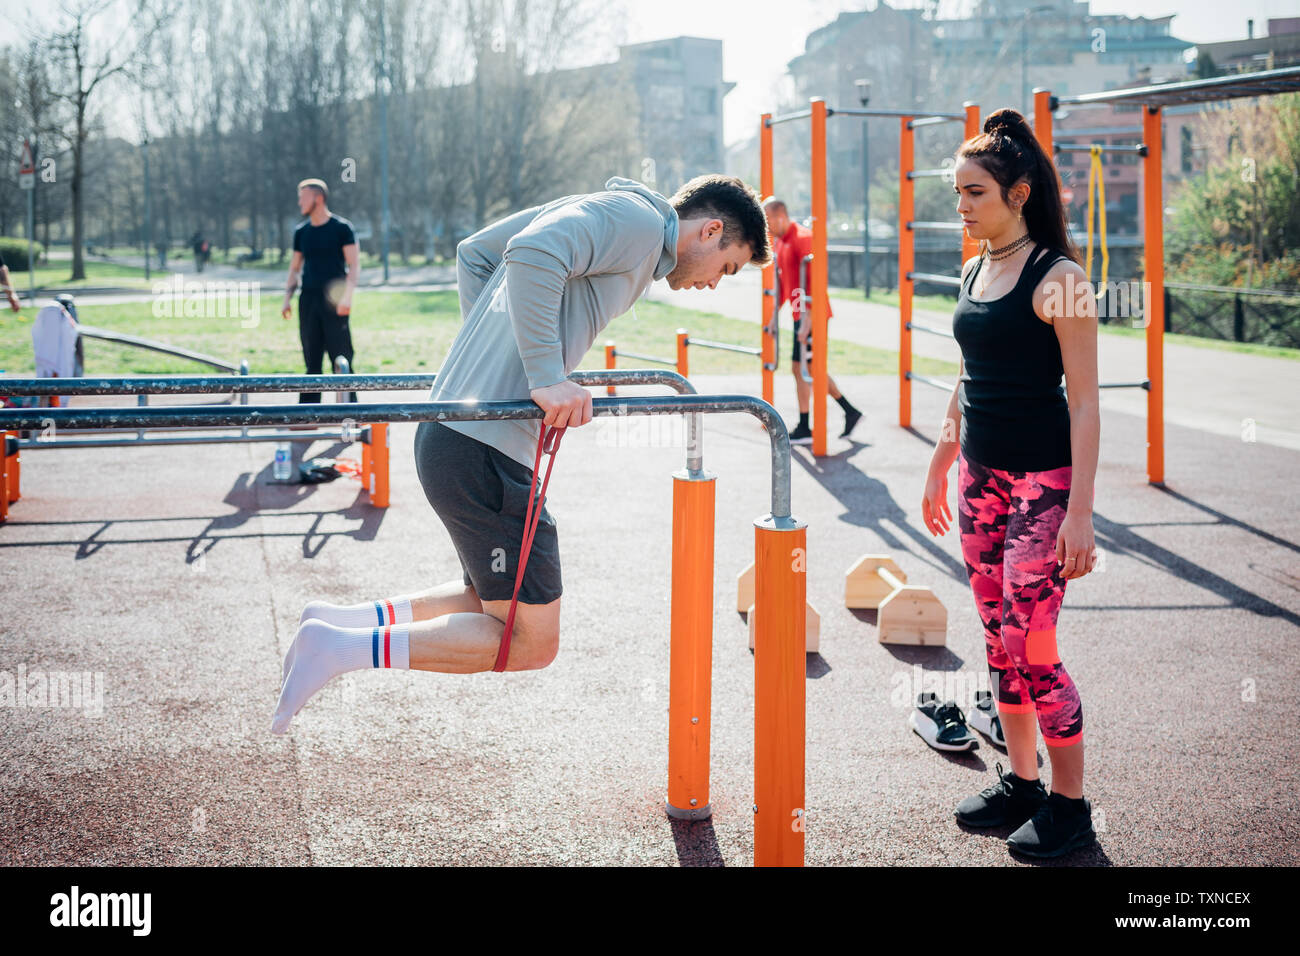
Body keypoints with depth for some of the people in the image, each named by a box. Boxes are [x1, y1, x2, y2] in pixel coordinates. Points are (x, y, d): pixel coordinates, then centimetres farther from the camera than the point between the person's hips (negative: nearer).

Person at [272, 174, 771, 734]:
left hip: (452, 433, 10)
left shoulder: (597, 213, 23)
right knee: (530, 642, -3)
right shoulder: (636, 219, -7)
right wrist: (548, 378, -24)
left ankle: (339, 621, 17)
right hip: (484, 452, -10)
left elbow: (474, 254, 26)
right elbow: (533, 255, -24)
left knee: (498, 602, 21)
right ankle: (341, 649, -5)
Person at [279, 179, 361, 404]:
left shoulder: (342, 228, -1)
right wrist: (287, 299, 7)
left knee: (342, 360, -6)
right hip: (307, 300, 5)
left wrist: (347, 296, -19)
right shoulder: (301, 232, 14)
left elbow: (354, 265, -6)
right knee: (311, 360, 6)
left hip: (333, 302, -5)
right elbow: (295, 268, 19)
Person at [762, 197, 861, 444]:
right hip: (799, 315, 9)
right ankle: (850, 412, 22)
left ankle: (804, 430, 1)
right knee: (811, 368, 13)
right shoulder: (778, 242, 13)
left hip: (811, 315, -9)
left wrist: (808, 318, -26)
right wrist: (775, 313, 21)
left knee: (800, 368, -6)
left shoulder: (802, 238, -16)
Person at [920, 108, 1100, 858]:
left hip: (1042, 483, -7)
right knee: (999, 642, 12)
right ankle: (1020, 783, 26)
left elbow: (1085, 403, -16)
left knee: (1030, 649, -5)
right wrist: (941, 465, 20)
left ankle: (1070, 804, 11)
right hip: (980, 477, 7)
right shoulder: (976, 270, 9)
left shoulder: (1058, 279, -14)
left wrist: (1080, 513, -20)